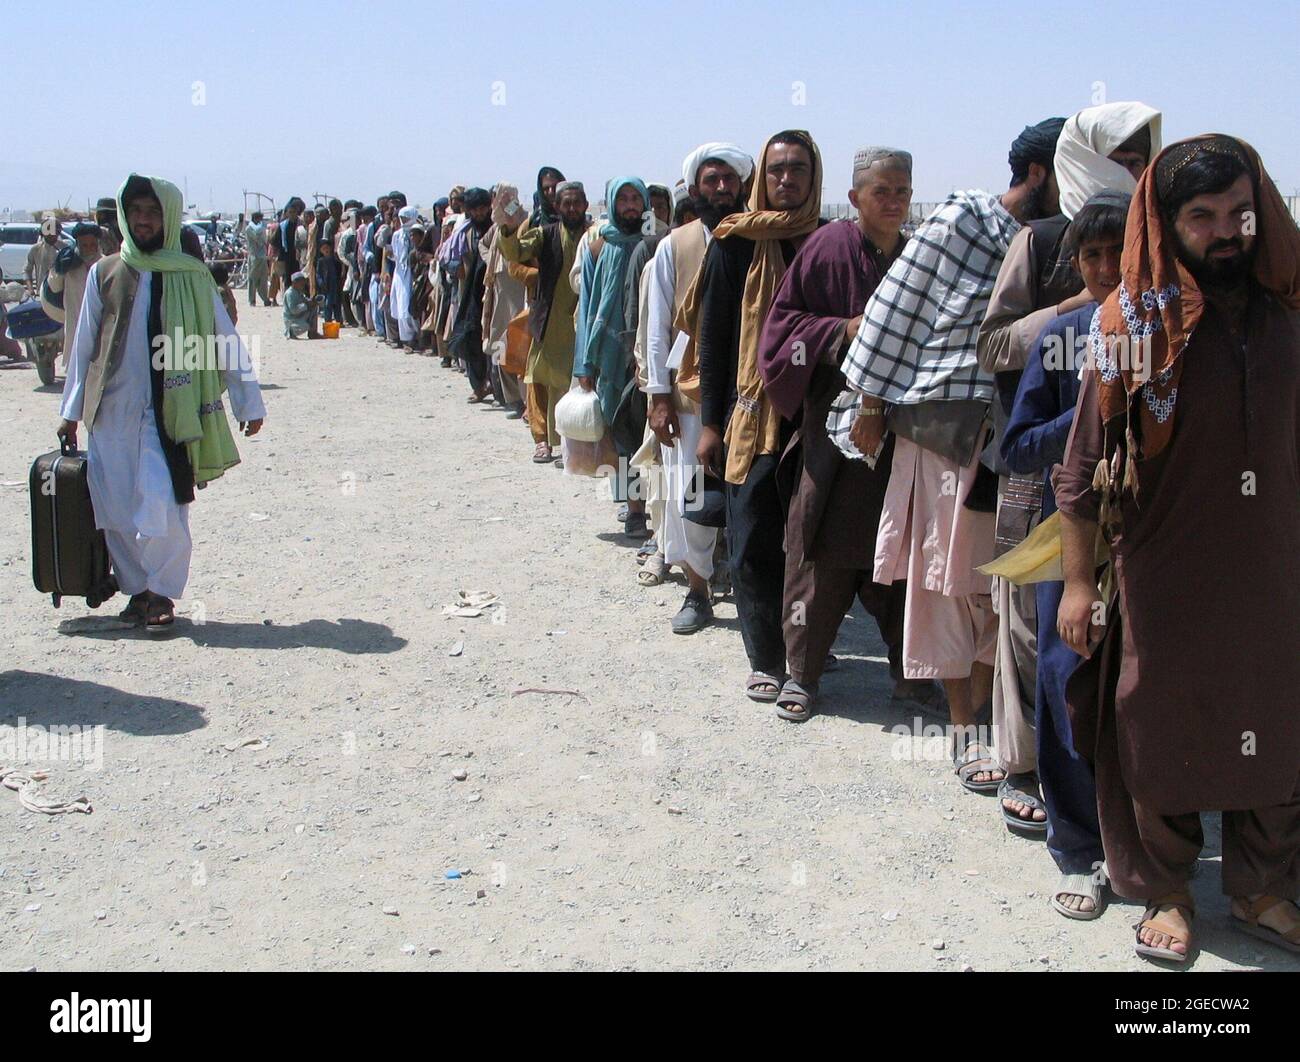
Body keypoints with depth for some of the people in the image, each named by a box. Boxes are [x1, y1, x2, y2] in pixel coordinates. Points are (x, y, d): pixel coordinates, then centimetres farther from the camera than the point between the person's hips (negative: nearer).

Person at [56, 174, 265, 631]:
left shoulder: (192, 276, 2)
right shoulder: (105, 274, 8)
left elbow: (226, 341, 5)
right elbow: (84, 345, 13)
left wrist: (249, 402, 3)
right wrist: (71, 410, 13)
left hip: (168, 413, -2)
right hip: (112, 411, 3)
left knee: (162, 508, -9)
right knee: (117, 509, 4)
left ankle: (162, 594, 6)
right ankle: (138, 590, 18)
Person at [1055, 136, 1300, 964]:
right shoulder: (1138, 324, -10)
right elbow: (1084, 467, -6)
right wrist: (1077, 583, -5)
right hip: (1165, 576, -3)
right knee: (1162, 737, 11)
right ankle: (1167, 891, 32)